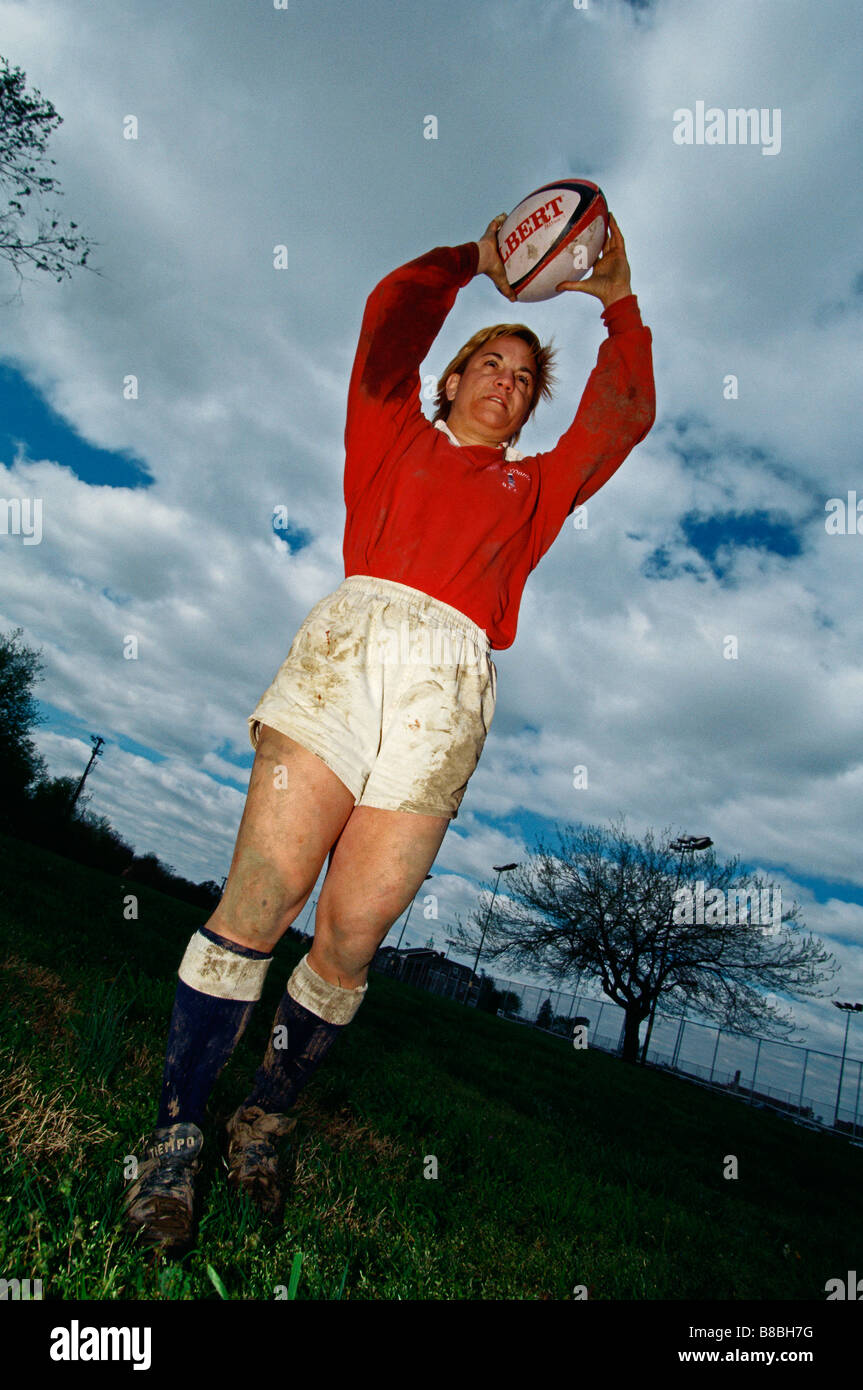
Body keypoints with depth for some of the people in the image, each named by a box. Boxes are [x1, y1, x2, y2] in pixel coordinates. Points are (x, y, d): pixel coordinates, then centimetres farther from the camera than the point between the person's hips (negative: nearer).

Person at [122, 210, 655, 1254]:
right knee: (266, 888, -14)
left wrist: (618, 306, 33)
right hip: (351, 633, -1)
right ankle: (176, 1134, 0)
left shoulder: (533, 486, 33)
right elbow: (391, 316, 24)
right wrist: (473, 260, 34)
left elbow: (621, 419, 31)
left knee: (353, 931, -7)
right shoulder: (395, 434, 29)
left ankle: (269, 1118, 13)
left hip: (448, 676, 2)